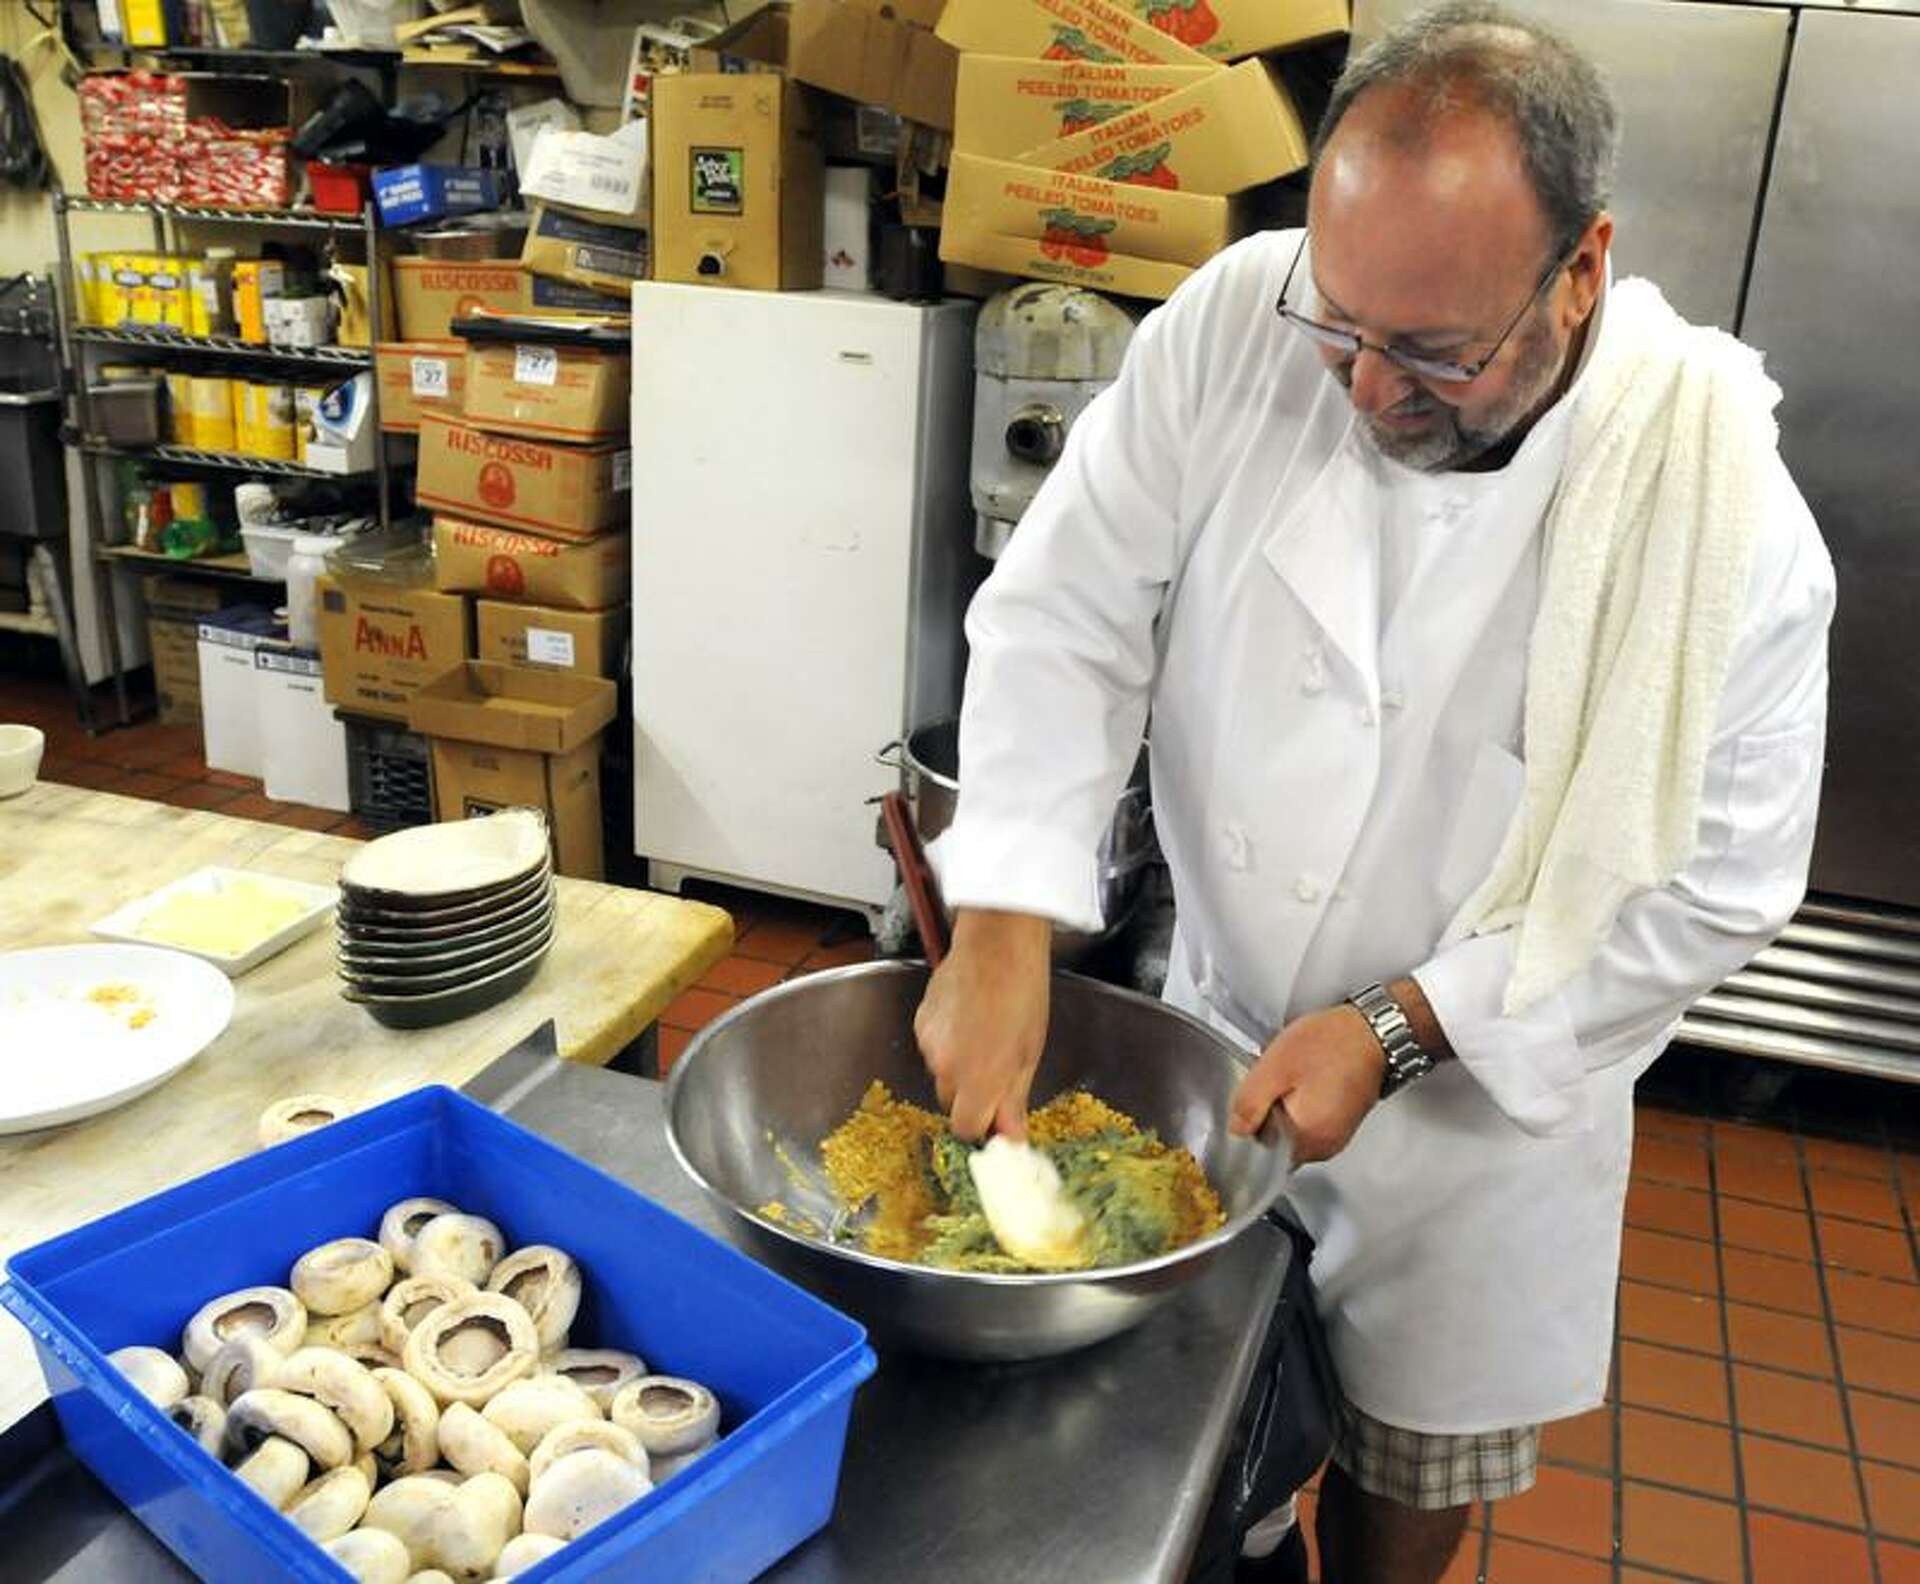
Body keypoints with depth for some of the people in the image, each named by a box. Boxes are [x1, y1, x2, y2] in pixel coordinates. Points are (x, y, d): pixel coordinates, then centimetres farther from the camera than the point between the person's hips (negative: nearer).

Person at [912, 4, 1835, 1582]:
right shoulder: (1240, 327, -17)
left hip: (1480, 1103, -1)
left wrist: (1396, 1031, -21)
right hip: (1212, 1037, 2)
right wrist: (1001, 934, -26)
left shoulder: (1722, 514, -21)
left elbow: (1716, 882, -15)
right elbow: (1067, 615, -16)